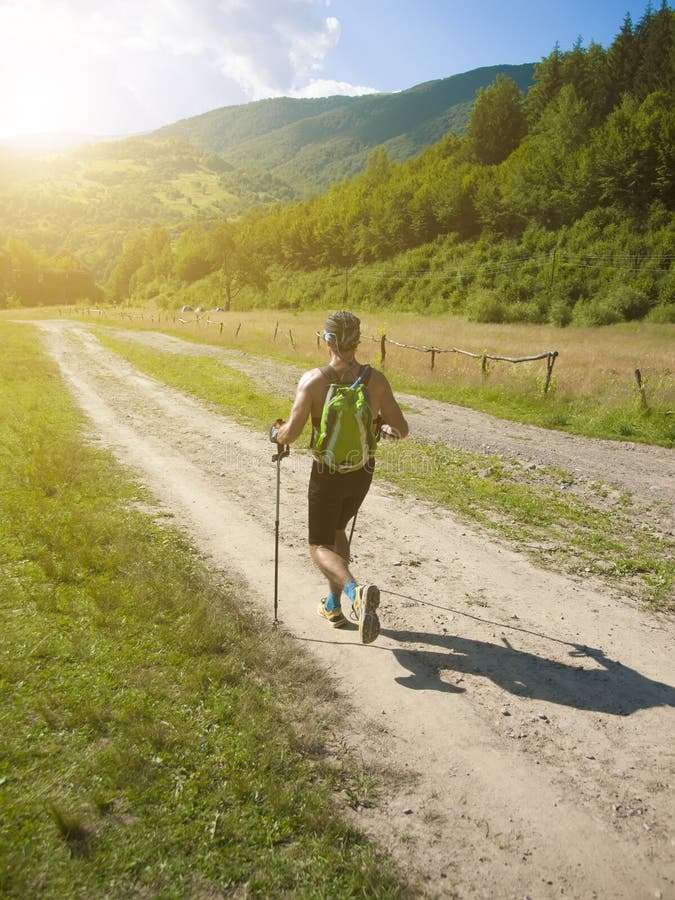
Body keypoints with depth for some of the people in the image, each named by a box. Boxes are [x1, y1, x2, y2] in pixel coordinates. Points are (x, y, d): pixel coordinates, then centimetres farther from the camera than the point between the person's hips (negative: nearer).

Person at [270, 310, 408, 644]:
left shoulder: (313, 380, -18)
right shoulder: (375, 379, -10)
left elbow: (291, 432, -21)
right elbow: (401, 430, -6)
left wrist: (276, 432, 2)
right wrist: (382, 426, 17)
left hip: (327, 474, -4)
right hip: (363, 472, 4)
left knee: (320, 545, 8)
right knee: (336, 530, 27)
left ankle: (356, 591, -23)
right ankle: (333, 605, 32)